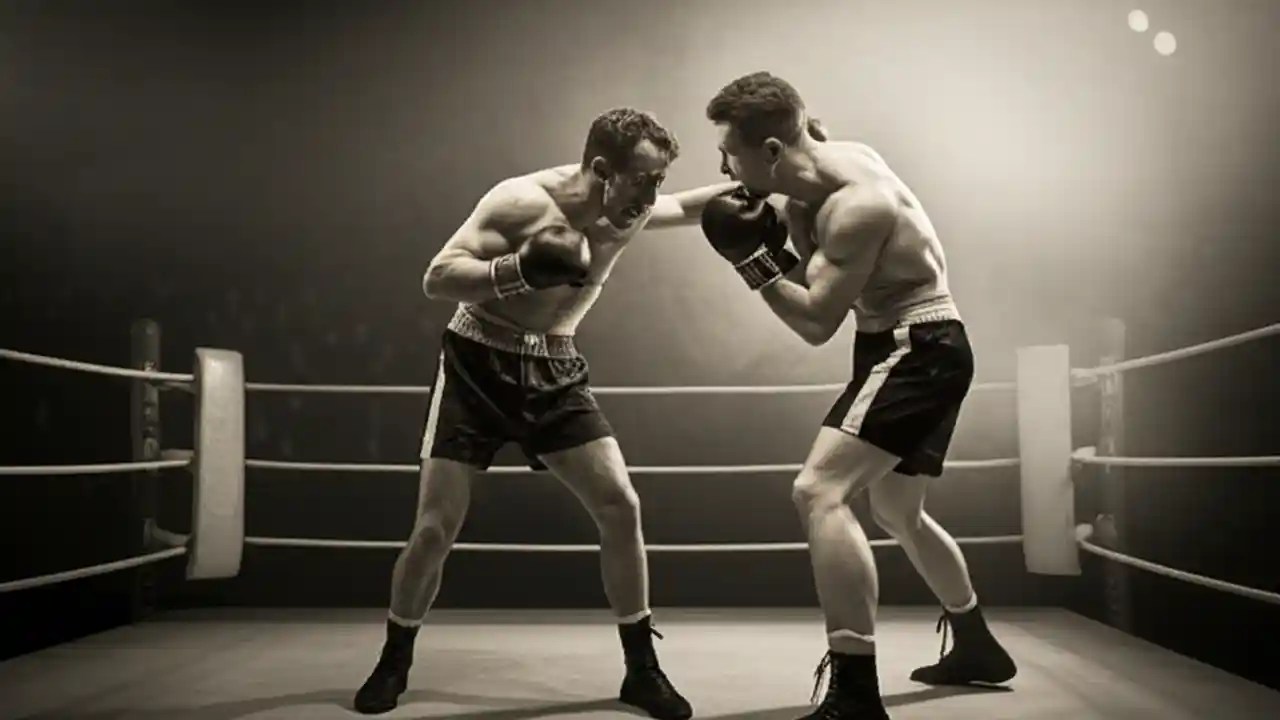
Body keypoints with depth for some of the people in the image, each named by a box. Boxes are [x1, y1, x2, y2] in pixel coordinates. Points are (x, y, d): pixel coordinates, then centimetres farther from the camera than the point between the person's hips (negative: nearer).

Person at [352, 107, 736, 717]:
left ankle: (641, 670, 8)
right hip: (478, 365, -4)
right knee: (435, 529, -4)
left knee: (621, 507, -5)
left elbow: (696, 206, 16)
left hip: (554, 371, 5)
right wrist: (525, 269, -41)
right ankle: (392, 664, 20)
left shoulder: (631, 214, -6)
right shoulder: (522, 202, -23)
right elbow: (436, 279, -26)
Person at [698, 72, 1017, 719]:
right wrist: (784, 216, -6)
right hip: (912, 350, 10)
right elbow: (818, 265, 10)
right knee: (897, 511, 24)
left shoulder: (856, 204, -24)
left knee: (818, 491, -24)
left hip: (919, 349, -10)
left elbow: (817, 323, -21)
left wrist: (750, 258, -18)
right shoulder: (828, 163, 2)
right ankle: (977, 648, 43)